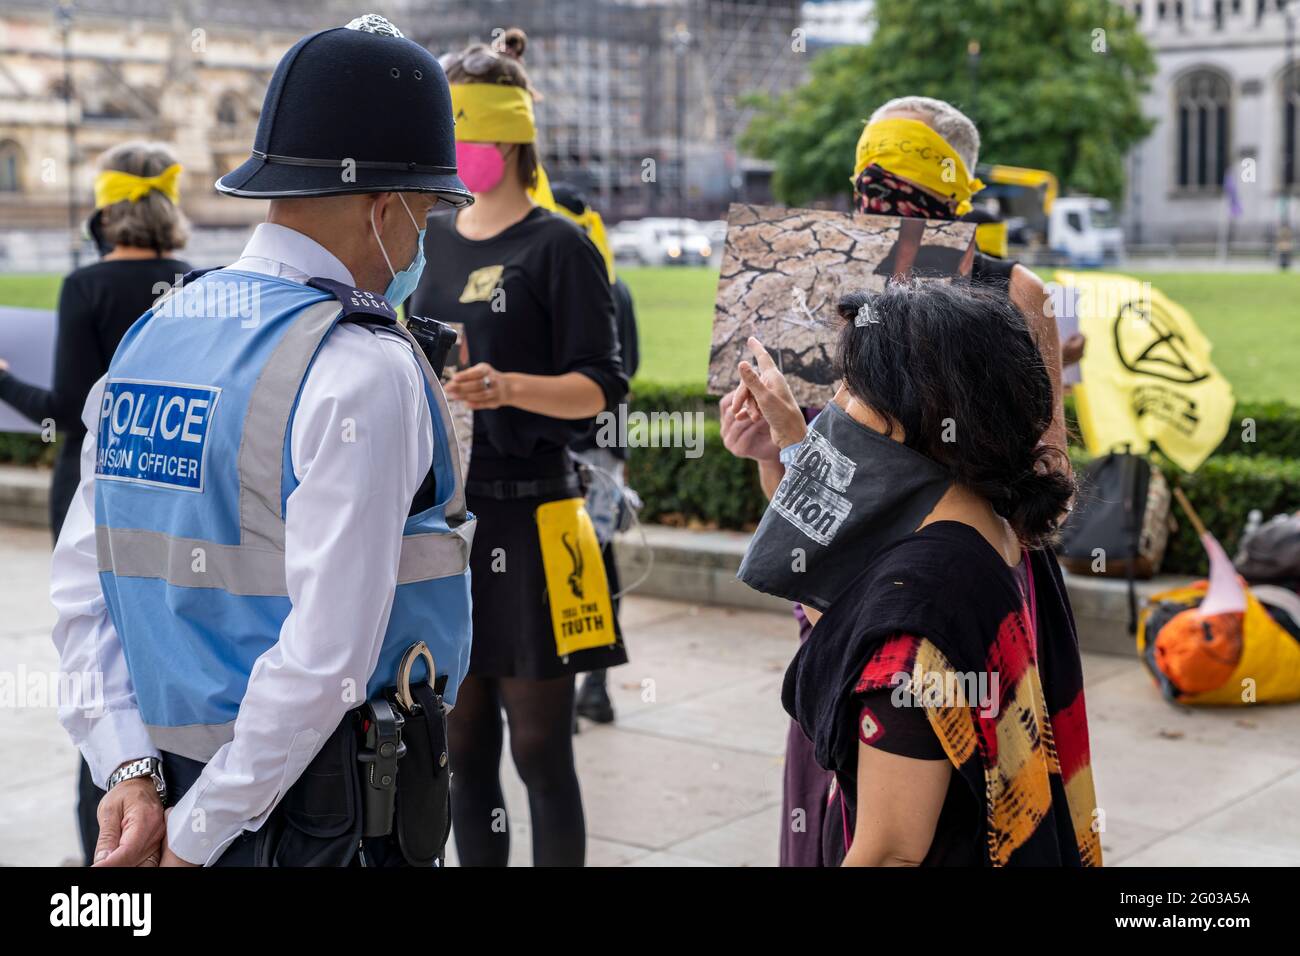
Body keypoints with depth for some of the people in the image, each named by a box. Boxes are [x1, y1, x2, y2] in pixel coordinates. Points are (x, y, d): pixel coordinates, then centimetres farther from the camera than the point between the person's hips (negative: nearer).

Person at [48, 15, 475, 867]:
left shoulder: (152, 333, 6)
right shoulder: (364, 372, -18)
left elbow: (83, 579, 4)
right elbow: (326, 651, -22)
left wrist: (130, 769, -1)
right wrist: (197, 832, -12)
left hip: (172, 784, 7)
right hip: (326, 819, -7)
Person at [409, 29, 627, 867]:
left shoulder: (559, 246, -5)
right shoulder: (430, 241, 13)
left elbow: (600, 387, -10)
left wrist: (507, 388, -26)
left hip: (525, 521, -6)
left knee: (540, 749, 0)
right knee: (464, 745, 12)